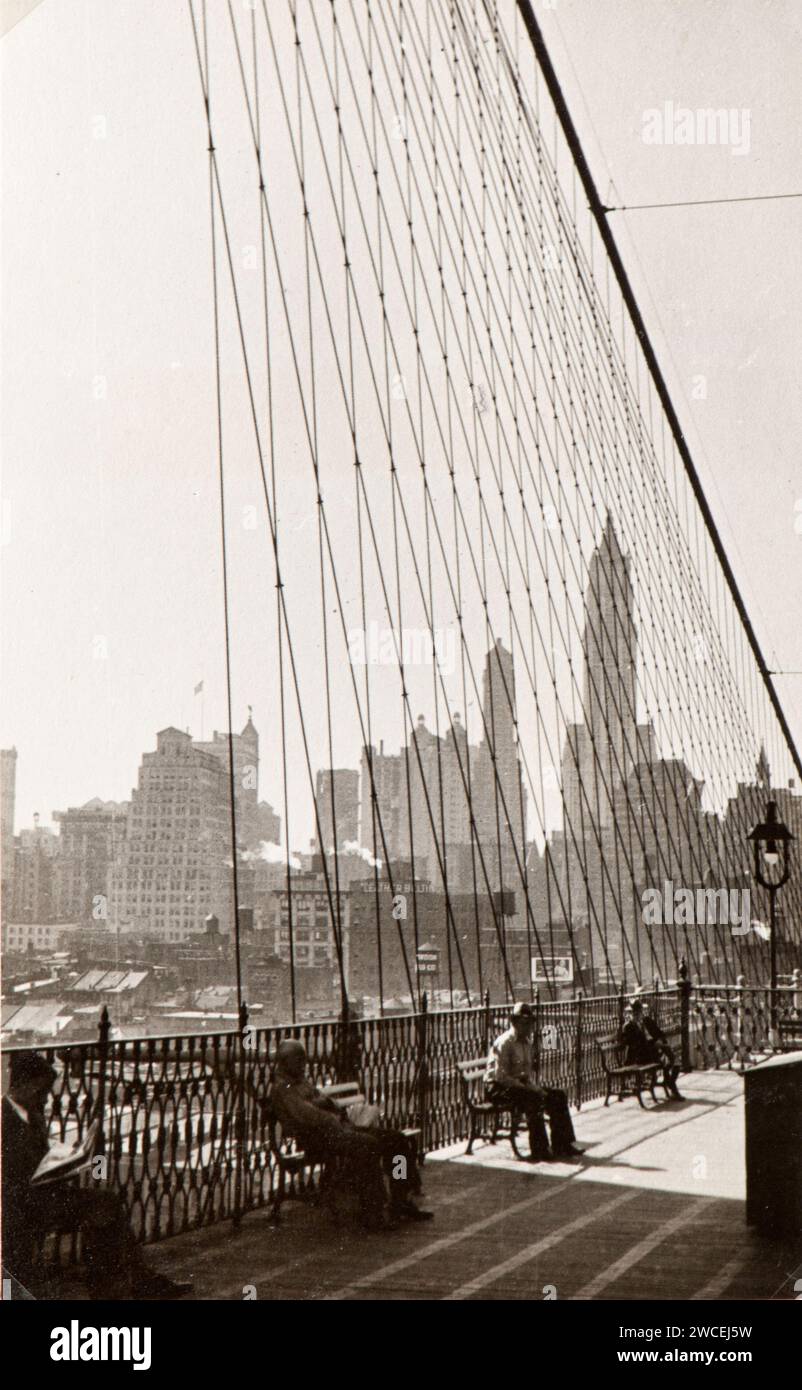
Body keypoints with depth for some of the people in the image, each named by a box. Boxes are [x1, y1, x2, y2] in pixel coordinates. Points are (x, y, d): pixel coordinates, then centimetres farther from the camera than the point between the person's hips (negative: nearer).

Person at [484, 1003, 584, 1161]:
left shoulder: (527, 1042, 12)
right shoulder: (504, 1043, -17)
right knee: (534, 1099, -33)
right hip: (497, 1088, -9)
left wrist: (532, 1085, -2)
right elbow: (501, 1076, -23)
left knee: (559, 1096, -3)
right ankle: (540, 1150, -25)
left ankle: (562, 1145, -3)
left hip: (520, 1084, 9)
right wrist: (527, 1087, -23)